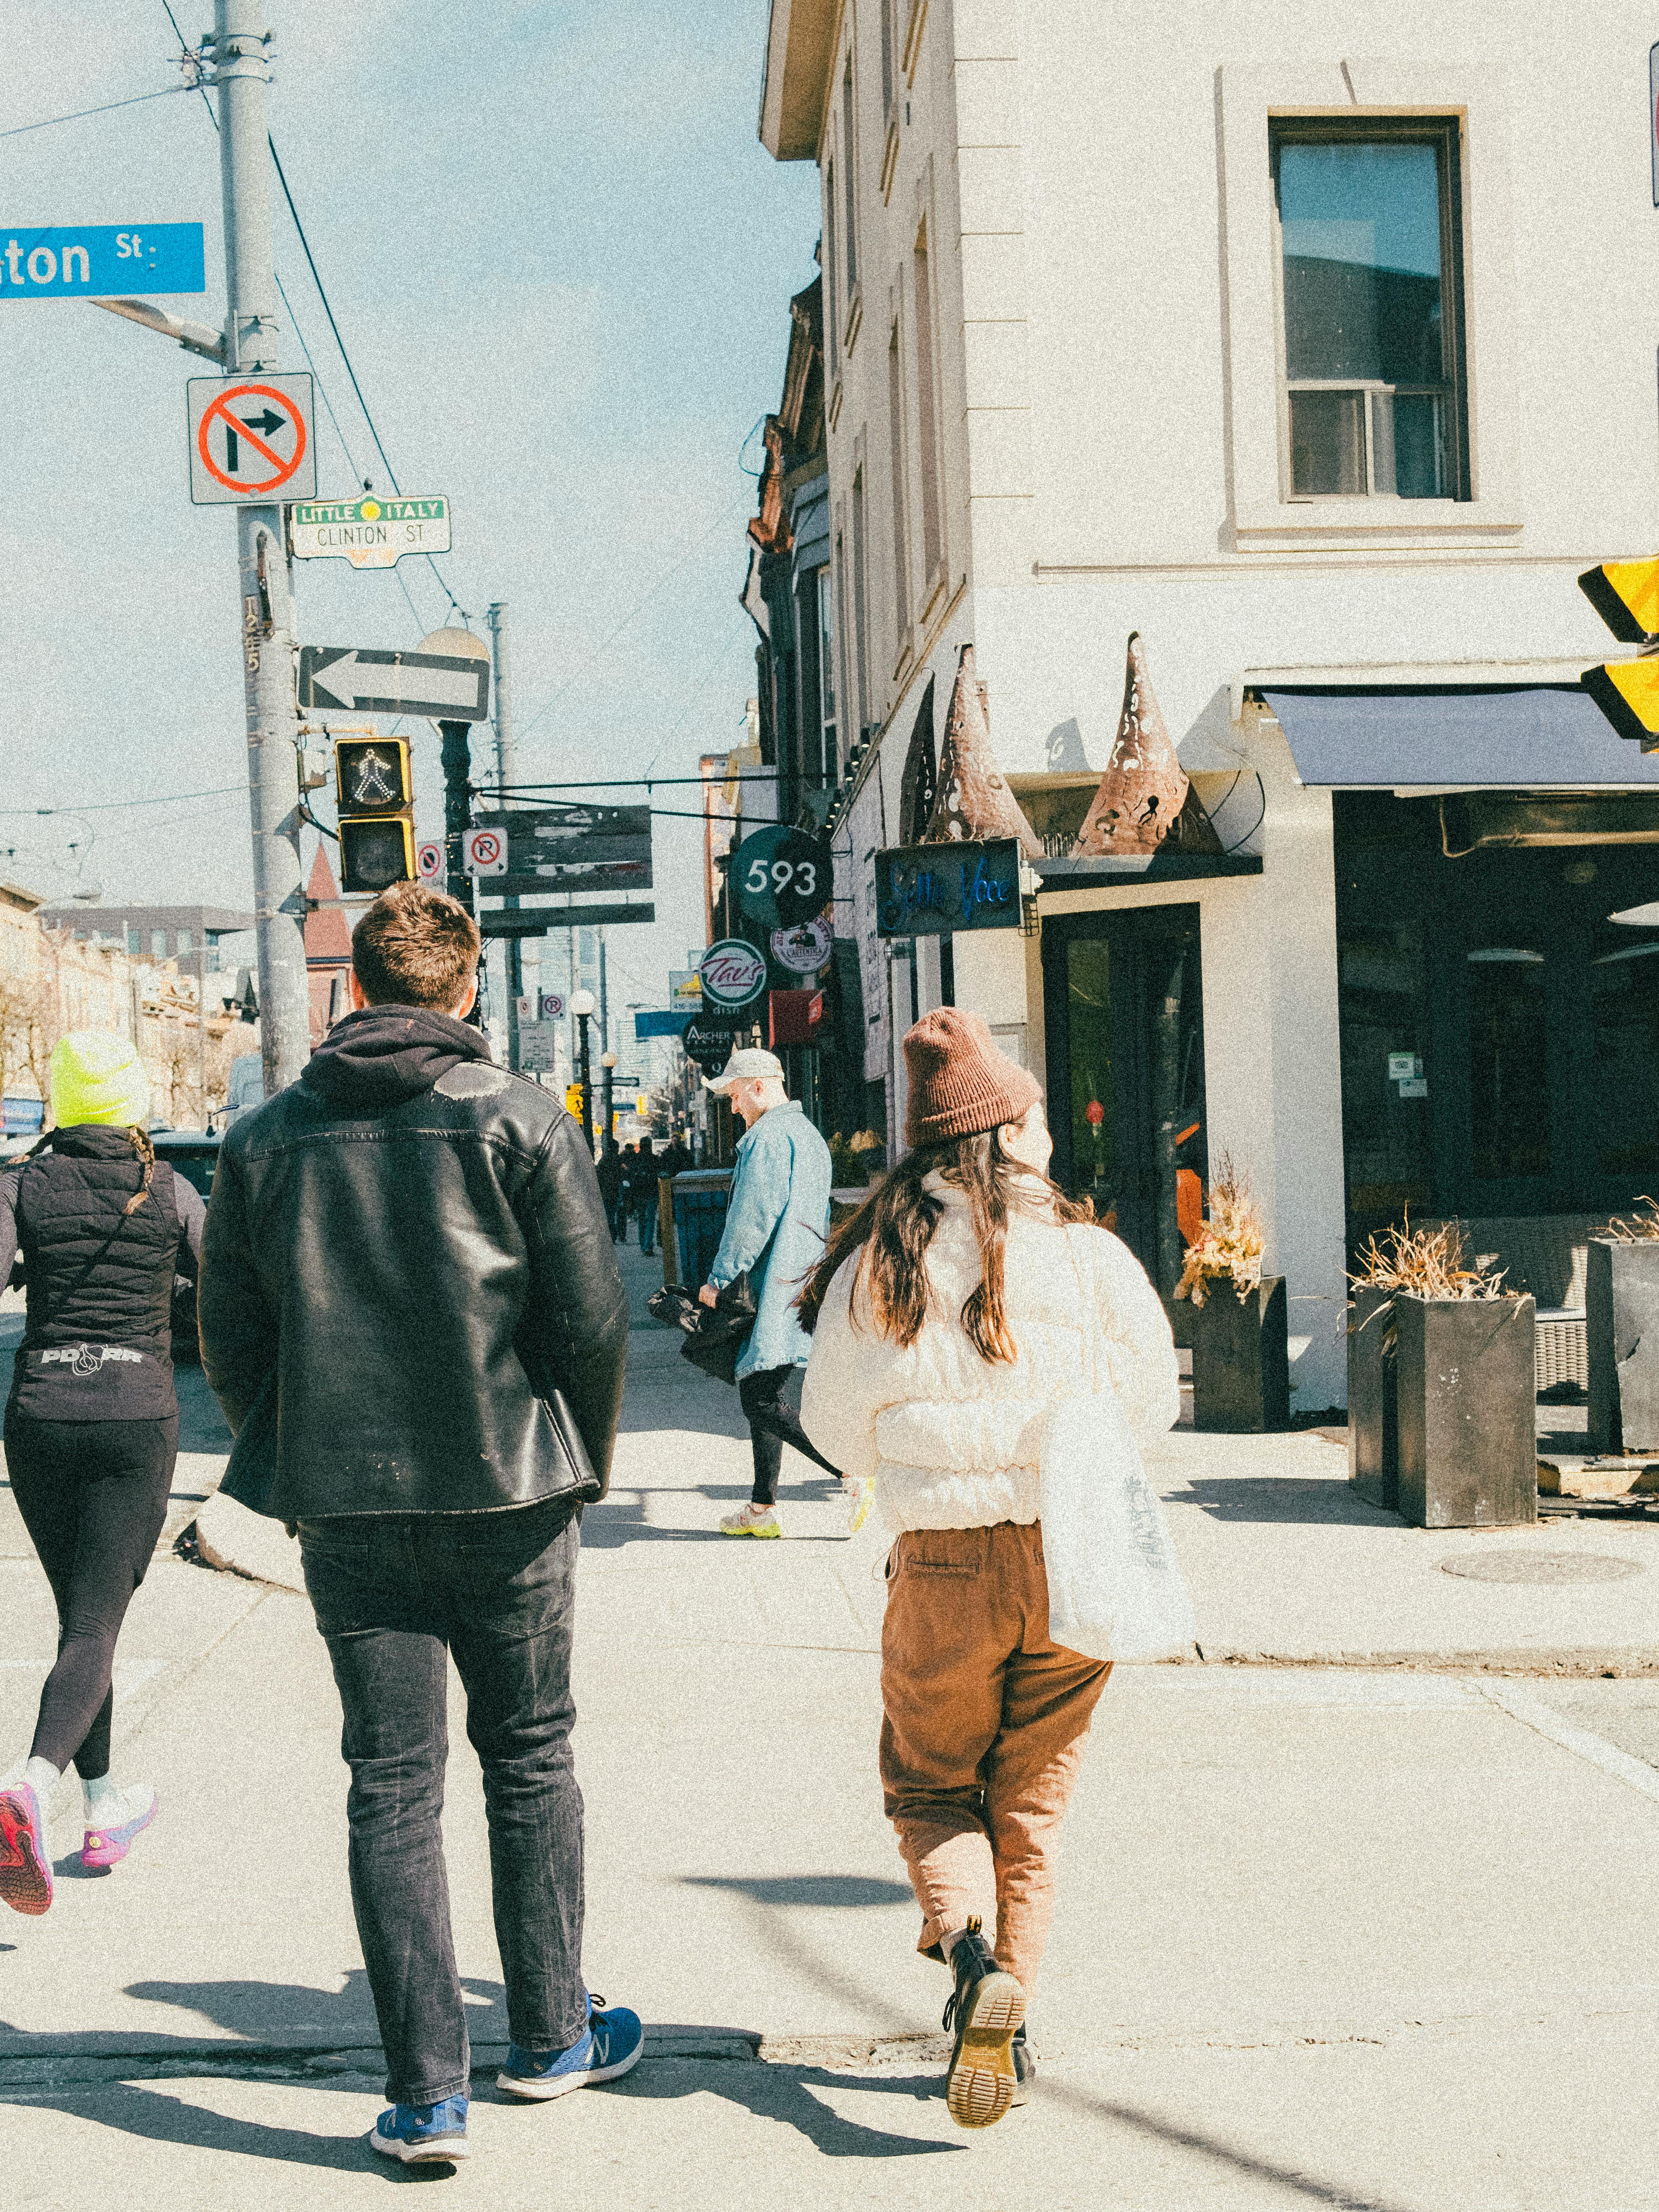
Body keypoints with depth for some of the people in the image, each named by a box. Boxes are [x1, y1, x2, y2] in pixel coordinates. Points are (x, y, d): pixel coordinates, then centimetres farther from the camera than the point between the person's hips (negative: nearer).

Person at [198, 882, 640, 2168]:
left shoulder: (265, 1140, 3)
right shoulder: (519, 1120, -5)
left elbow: (230, 1337, 6)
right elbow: (591, 1316, -7)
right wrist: (585, 1461, 7)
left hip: (346, 1514, 2)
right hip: (508, 1495, -1)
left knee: (392, 1787, 5)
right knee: (531, 1761, 15)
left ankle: (427, 2092, 4)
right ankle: (551, 2037, 25)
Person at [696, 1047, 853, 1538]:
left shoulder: (767, 1137, -12)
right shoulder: (811, 1137, 21)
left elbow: (752, 1218, -17)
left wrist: (720, 1279, -11)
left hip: (775, 1290, -10)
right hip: (804, 1287, 10)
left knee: (764, 1402, -13)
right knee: (761, 1396, 14)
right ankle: (762, 1509, 17)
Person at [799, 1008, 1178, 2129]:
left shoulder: (875, 1273, -8)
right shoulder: (1092, 1258, -9)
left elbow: (839, 1428, 3)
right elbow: (1152, 1405, 5)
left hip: (944, 1570, -1)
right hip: (1073, 1563, 1)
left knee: (930, 1785, 17)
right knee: (1032, 1801, 17)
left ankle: (972, 1951, -10)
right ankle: (1007, 2020, 18)